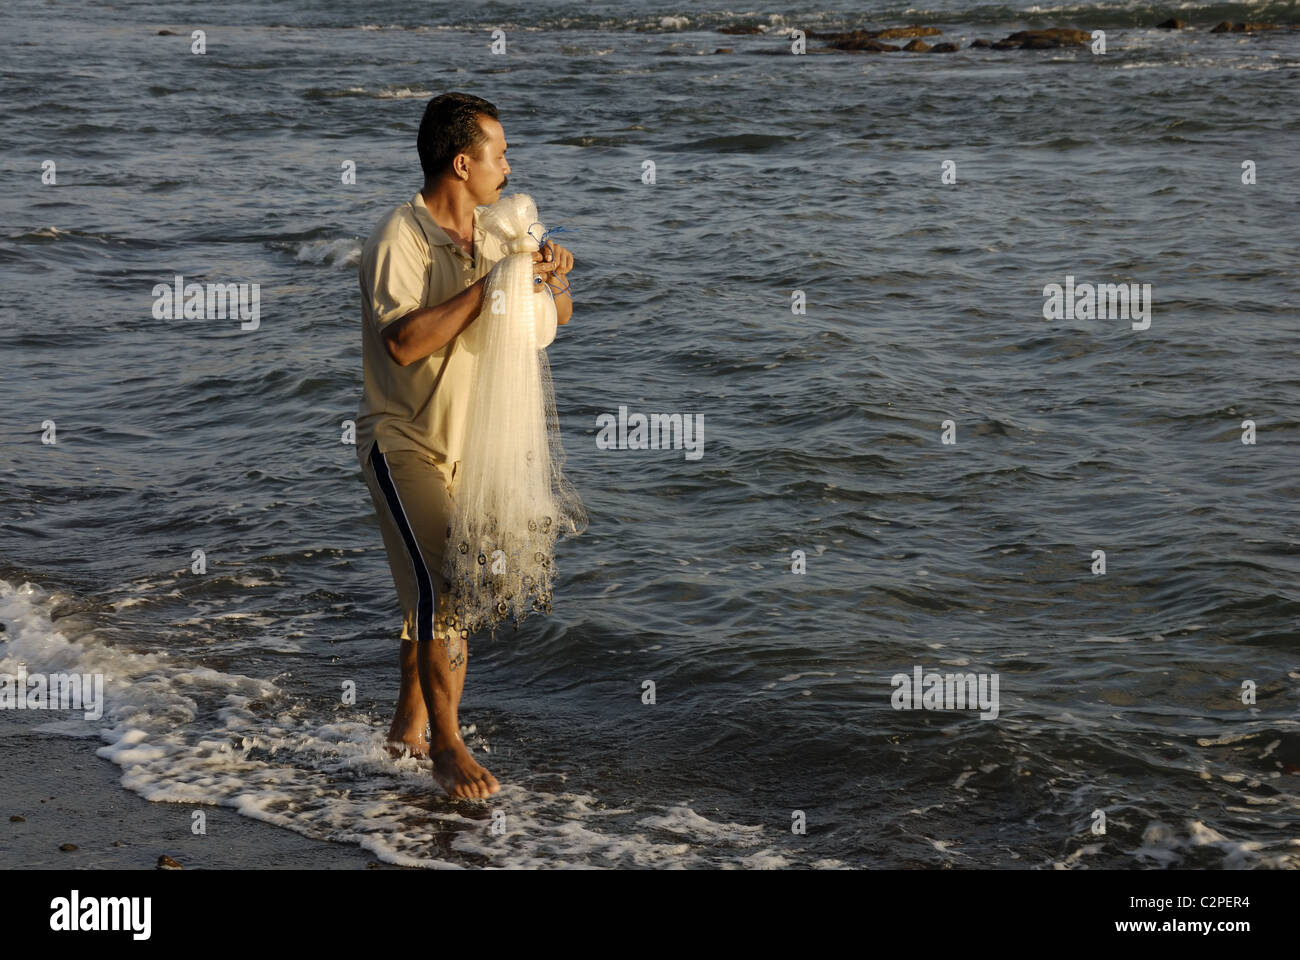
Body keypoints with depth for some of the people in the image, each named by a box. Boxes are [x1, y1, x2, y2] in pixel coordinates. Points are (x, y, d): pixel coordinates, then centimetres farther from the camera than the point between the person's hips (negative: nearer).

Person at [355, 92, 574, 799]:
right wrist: (492, 284, -29)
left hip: (467, 442, 7)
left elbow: (557, 316, 11)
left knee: (441, 592, 12)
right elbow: (405, 342, -30)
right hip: (402, 441, -7)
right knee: (440, 587, -16)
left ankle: (409, 726, 27)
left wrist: (550, 276, -12)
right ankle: (447, 747, -6)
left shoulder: (489, 237, 6)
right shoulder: (398, 241, -17)